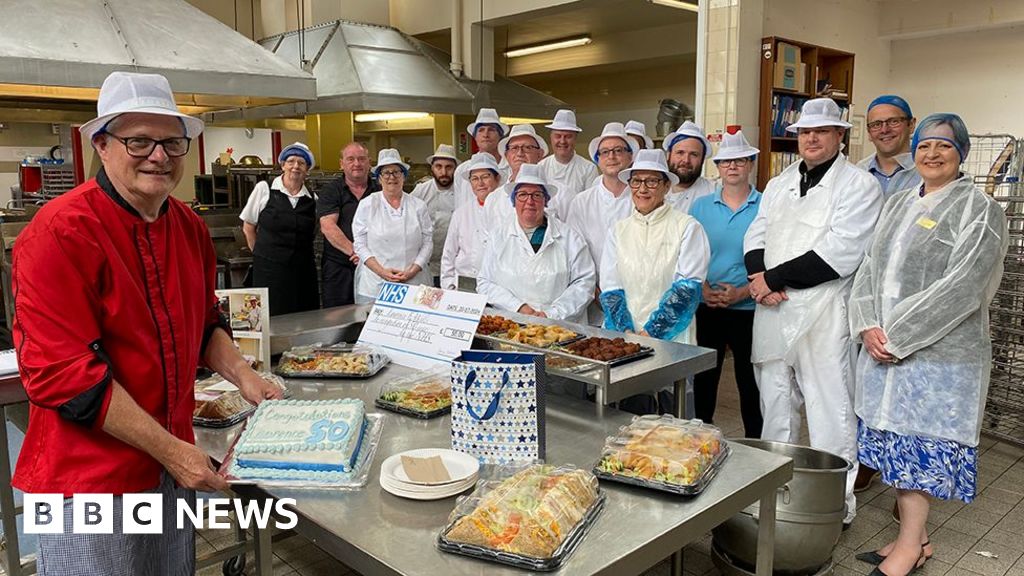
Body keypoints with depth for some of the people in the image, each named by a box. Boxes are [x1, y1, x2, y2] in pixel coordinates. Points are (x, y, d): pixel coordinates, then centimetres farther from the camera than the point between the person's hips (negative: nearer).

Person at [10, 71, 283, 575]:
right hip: (88, 479, -7)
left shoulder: (190, 228, 3)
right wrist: (168, 449, -19)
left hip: (175, 463, 7)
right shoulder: (60, 234, -19)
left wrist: (243, 378, 0)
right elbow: (59, 372, -22)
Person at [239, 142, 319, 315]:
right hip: (269, 271, -2)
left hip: (303, 272, 3)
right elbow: (248, 228, 7)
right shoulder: (264, 189, -1)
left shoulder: (312, 200, 5)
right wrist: (262, 256, 7)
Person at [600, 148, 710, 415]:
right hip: (624, 339, 3)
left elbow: (687, 287, -8)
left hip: (670, 339, -3)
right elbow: (610, 288, 7)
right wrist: (626, 332, -8)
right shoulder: (619, 230, 11)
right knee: (630, 408, -2)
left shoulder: (687, 227, -1)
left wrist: (651, 332, -14)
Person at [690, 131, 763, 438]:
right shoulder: (700, 206, 7)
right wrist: (703, 288, -10)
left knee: (751, 383, 6)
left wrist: (742, 292, -17)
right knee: (704, 379, 11)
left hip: (748, 310, -2)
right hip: (706, 309, 3)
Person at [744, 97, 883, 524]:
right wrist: (759, 277, -8)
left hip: (823, 315, -6)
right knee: (775, 403, 14)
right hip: (772, 312, 6)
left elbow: (840, 253, -14)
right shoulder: (778, 184, 17)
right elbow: (756, 235, 13)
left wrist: (774, 278, -14)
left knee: (830, 408, -2)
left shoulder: (859, 185, -3)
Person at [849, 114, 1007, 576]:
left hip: (938, 352, -6)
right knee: (895, 440, 11)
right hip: (883, 348, 6)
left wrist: (899, 336, -16)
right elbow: (870, 266, 10)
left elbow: (961, 288, -15)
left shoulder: (978, 210, -6)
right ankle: (914, 535, 26)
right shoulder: (898, 203, 13)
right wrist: (868, 326, -6)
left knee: (919, 443, 0)